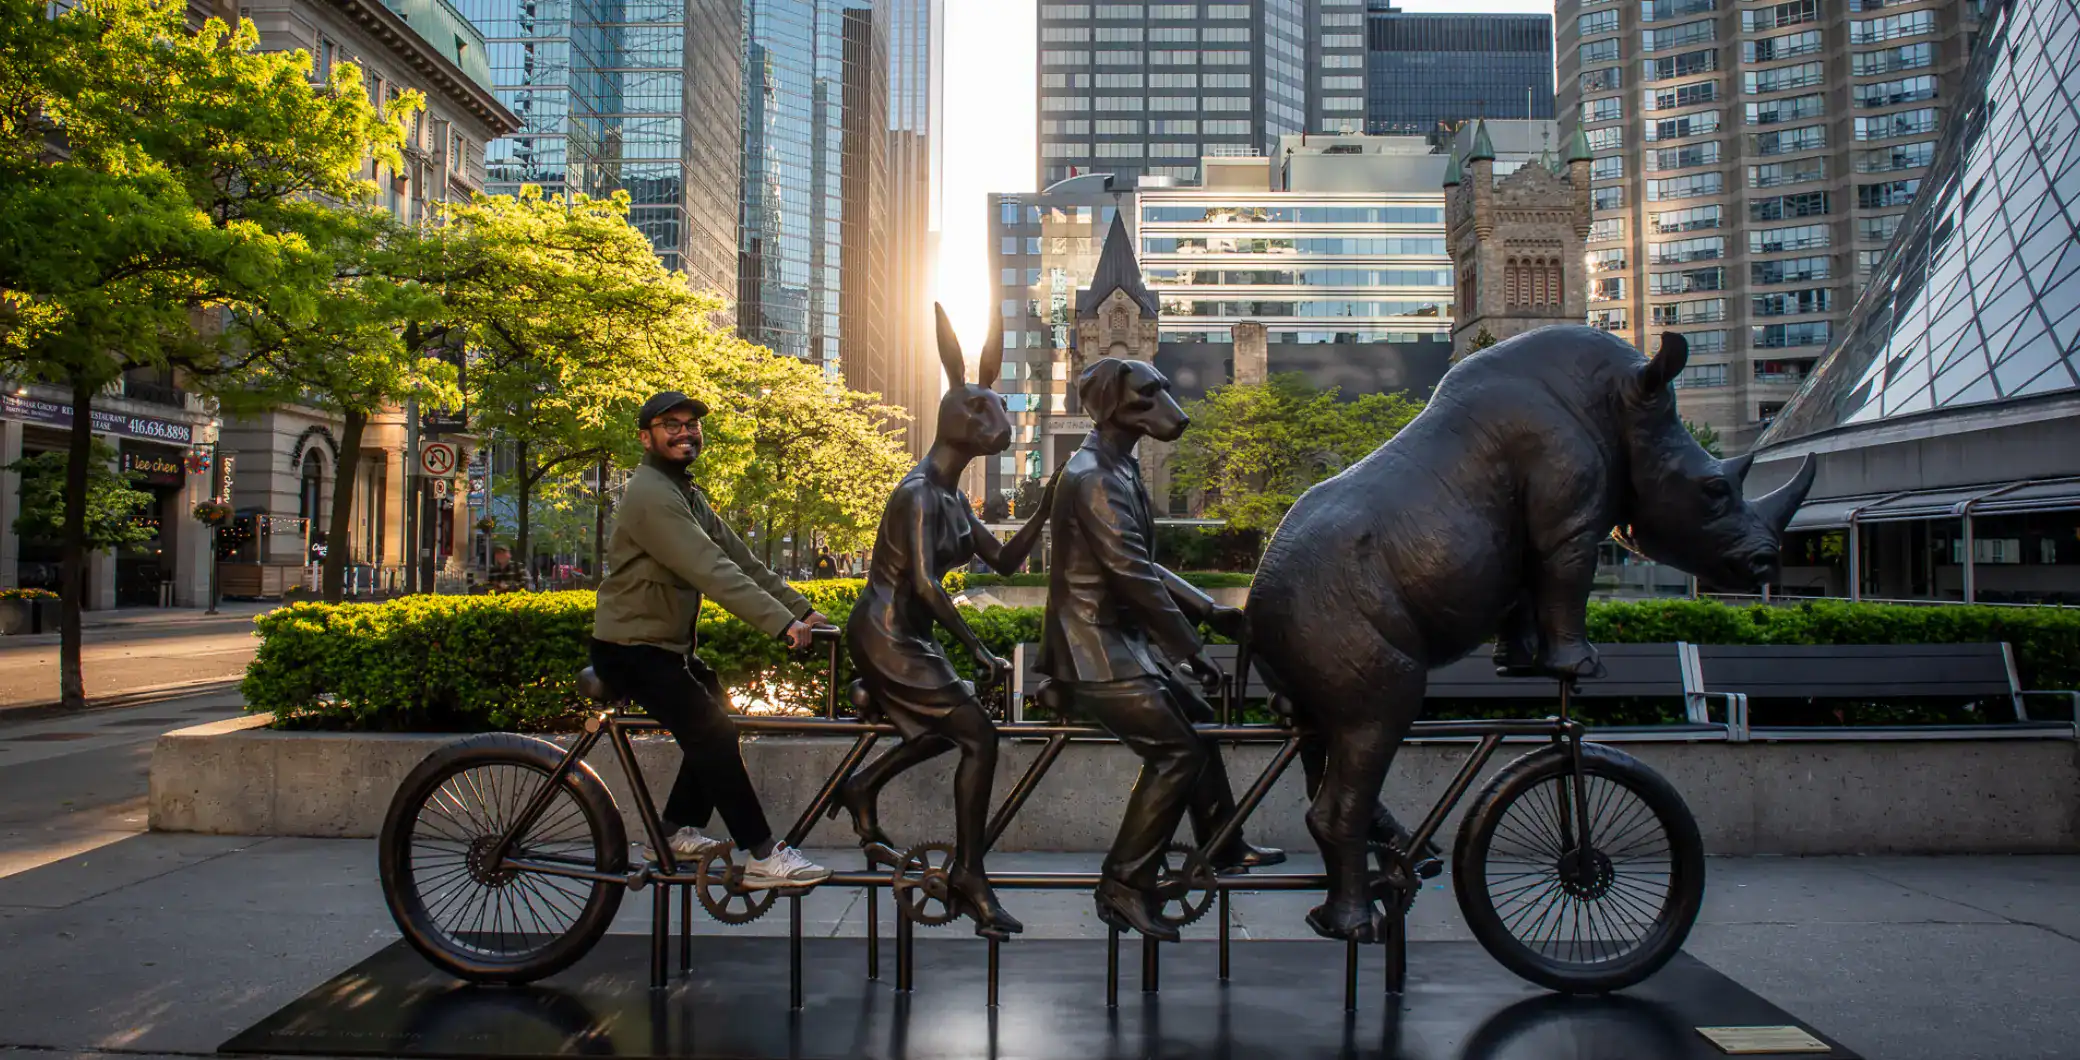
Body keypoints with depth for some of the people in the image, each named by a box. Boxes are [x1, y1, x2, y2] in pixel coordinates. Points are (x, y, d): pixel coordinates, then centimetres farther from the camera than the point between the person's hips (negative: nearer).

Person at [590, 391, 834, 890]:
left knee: (714, 725, 13)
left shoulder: (687, 495, 14)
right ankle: (763, 856, -11)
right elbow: (711, 570, -29)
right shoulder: (651, 494, -19)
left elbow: (740, 559, 10)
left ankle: (677, 831, 26)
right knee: (713, 734, -16)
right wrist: (780, 622, -33)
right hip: (631, 649, -10)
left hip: (667, 643, 10)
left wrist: (801, 609, 2)